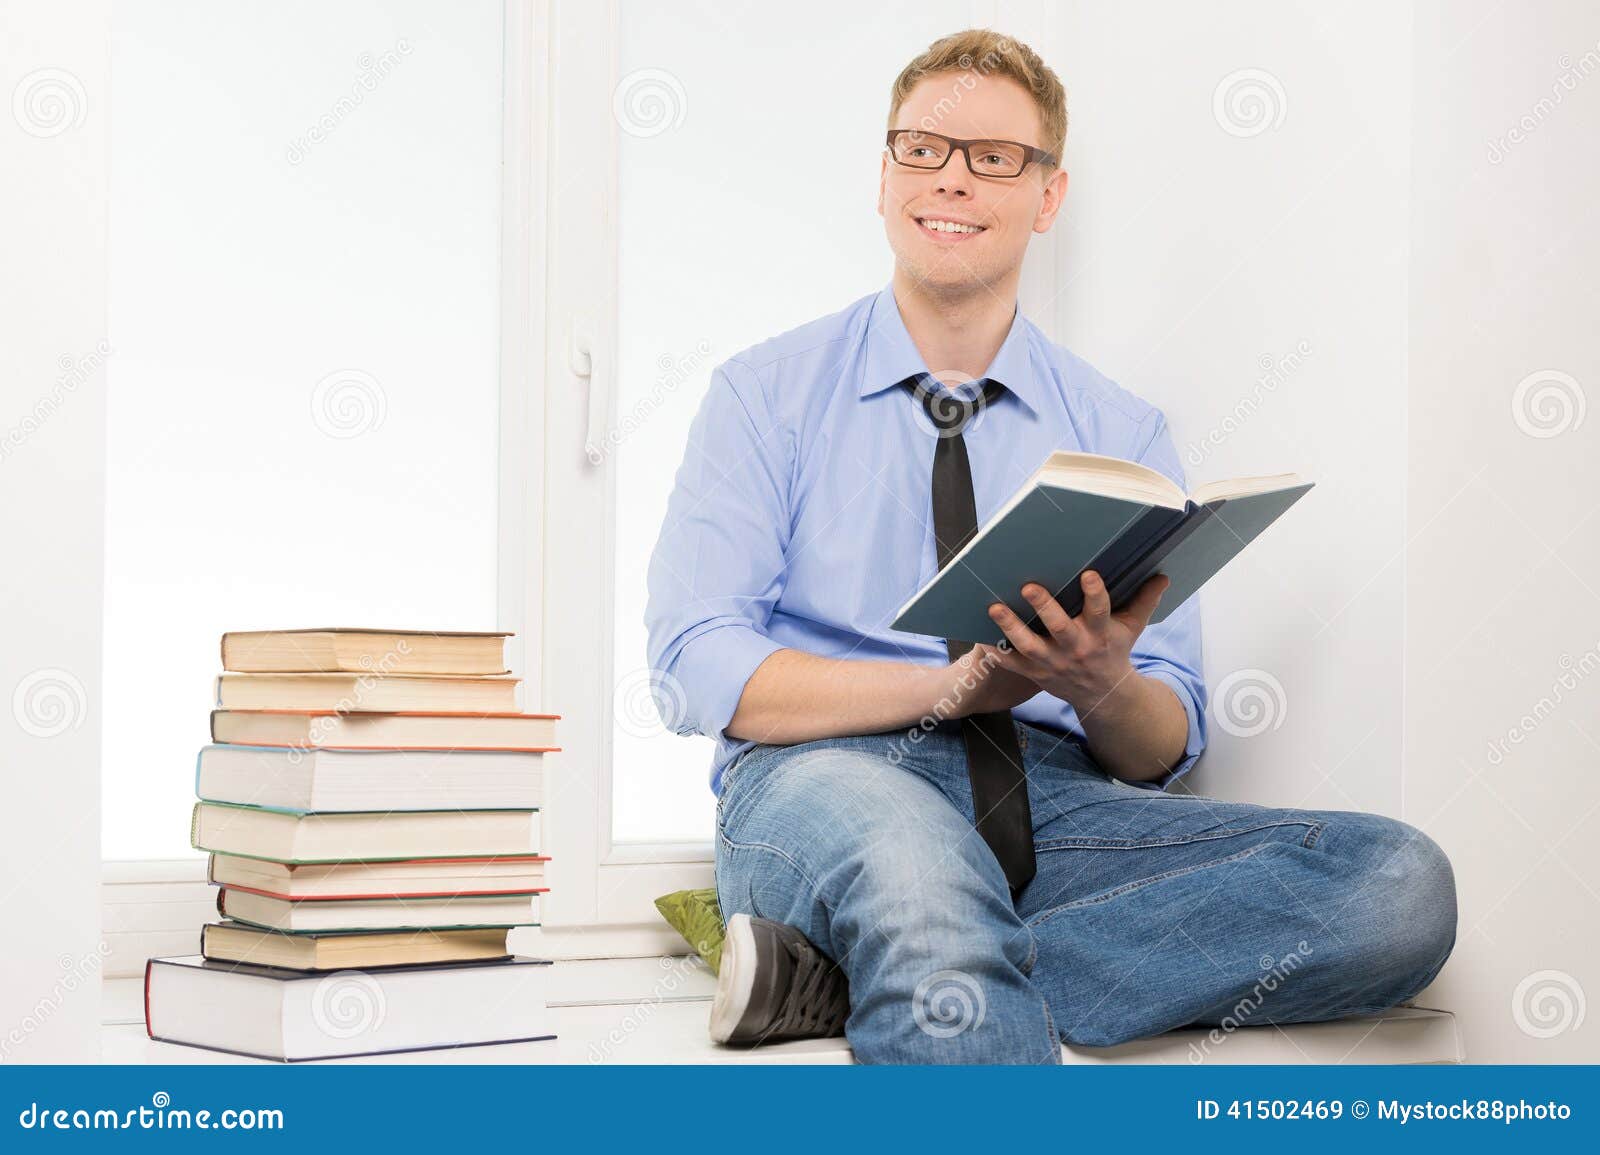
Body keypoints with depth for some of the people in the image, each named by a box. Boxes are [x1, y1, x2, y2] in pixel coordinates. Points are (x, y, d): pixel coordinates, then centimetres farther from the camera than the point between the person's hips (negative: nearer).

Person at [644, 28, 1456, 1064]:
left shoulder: (1124, 433, 17)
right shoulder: (769, 394, 11)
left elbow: (1166, 750, 12)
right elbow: (697, 670, -1)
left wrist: (1102, 686, -13)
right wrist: (950, 686, -14)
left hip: (1055, 797, 6)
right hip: (823, 778, -6)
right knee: (906, 847, -46)